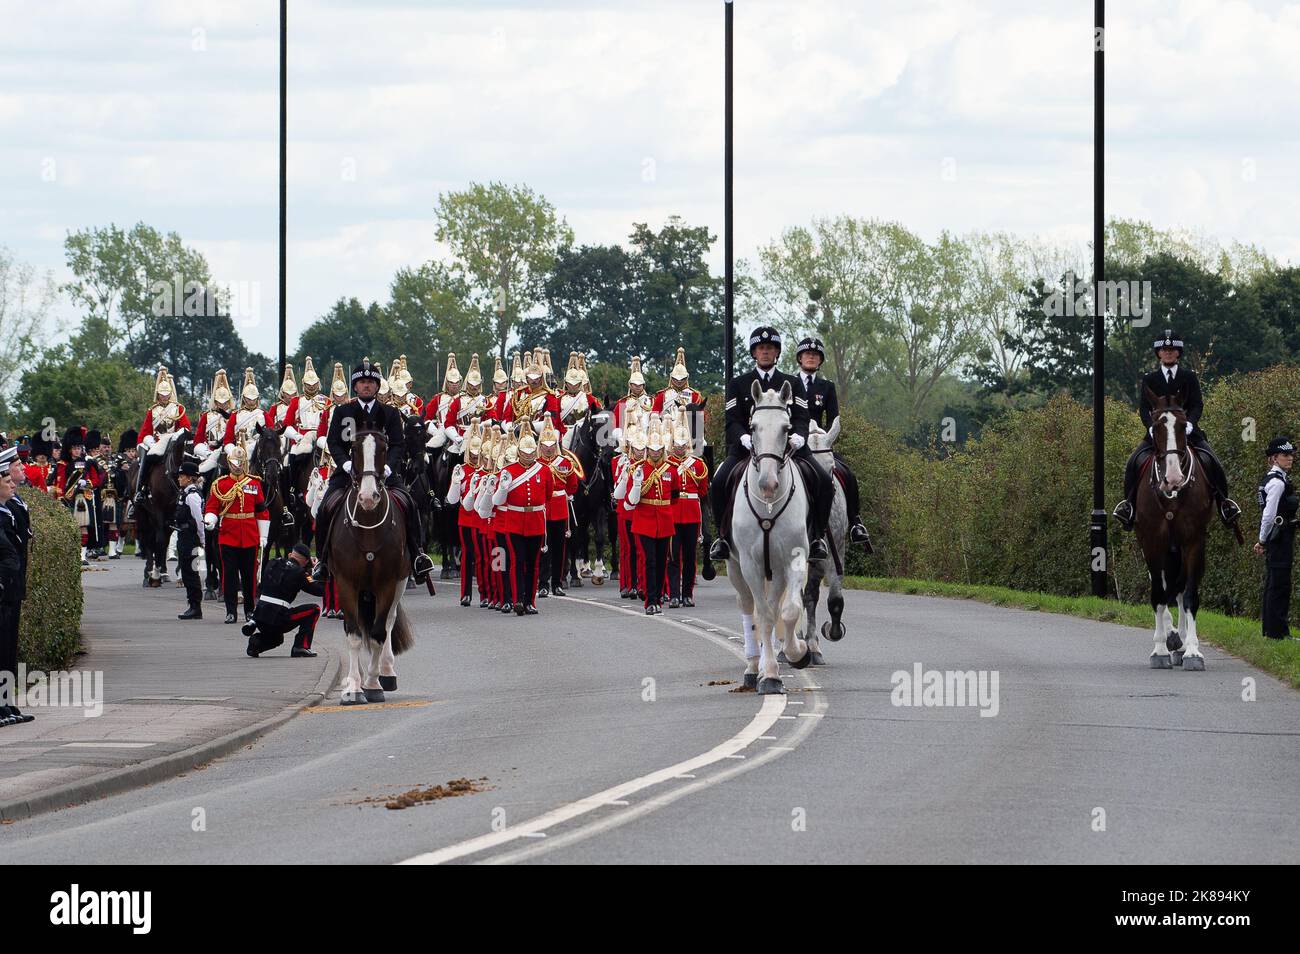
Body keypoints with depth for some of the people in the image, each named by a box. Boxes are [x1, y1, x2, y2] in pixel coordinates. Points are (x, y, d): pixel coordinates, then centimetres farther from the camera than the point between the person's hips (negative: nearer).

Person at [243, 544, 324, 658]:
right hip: (278, 618, -7)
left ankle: (256, 642, 4)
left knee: (277, 637, 36)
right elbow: (320, 590, -3)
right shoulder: (298, 572, -8)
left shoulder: (272, 564, 9)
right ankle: (301, 647, 1)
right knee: (314, 609, 6)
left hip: (259, 617, 7)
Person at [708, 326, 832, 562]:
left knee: (824, 482, -22)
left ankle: (816, 536, -8)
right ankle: (723, 536, -10)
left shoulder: (793, 384, 16)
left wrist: (797, 438, -19)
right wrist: (745, 439, -20)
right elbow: (733, 421, 1)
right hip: (747, 447, -1)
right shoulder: (738, 384, 13)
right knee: (719, 481, -28)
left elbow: (801, 419, 5)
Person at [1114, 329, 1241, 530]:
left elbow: (1197, 405, -1)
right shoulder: (1149, 379, 9)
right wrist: (1152, 427, -19)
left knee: (1211, 462, -20)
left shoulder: (1189, 377, 7)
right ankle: (1130, 503, -12)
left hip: (1186, 430, -1)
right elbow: (1143, 407, 0)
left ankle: (1223, 503, -6)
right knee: (1135, 461, -23)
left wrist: (1189, 424, -21)